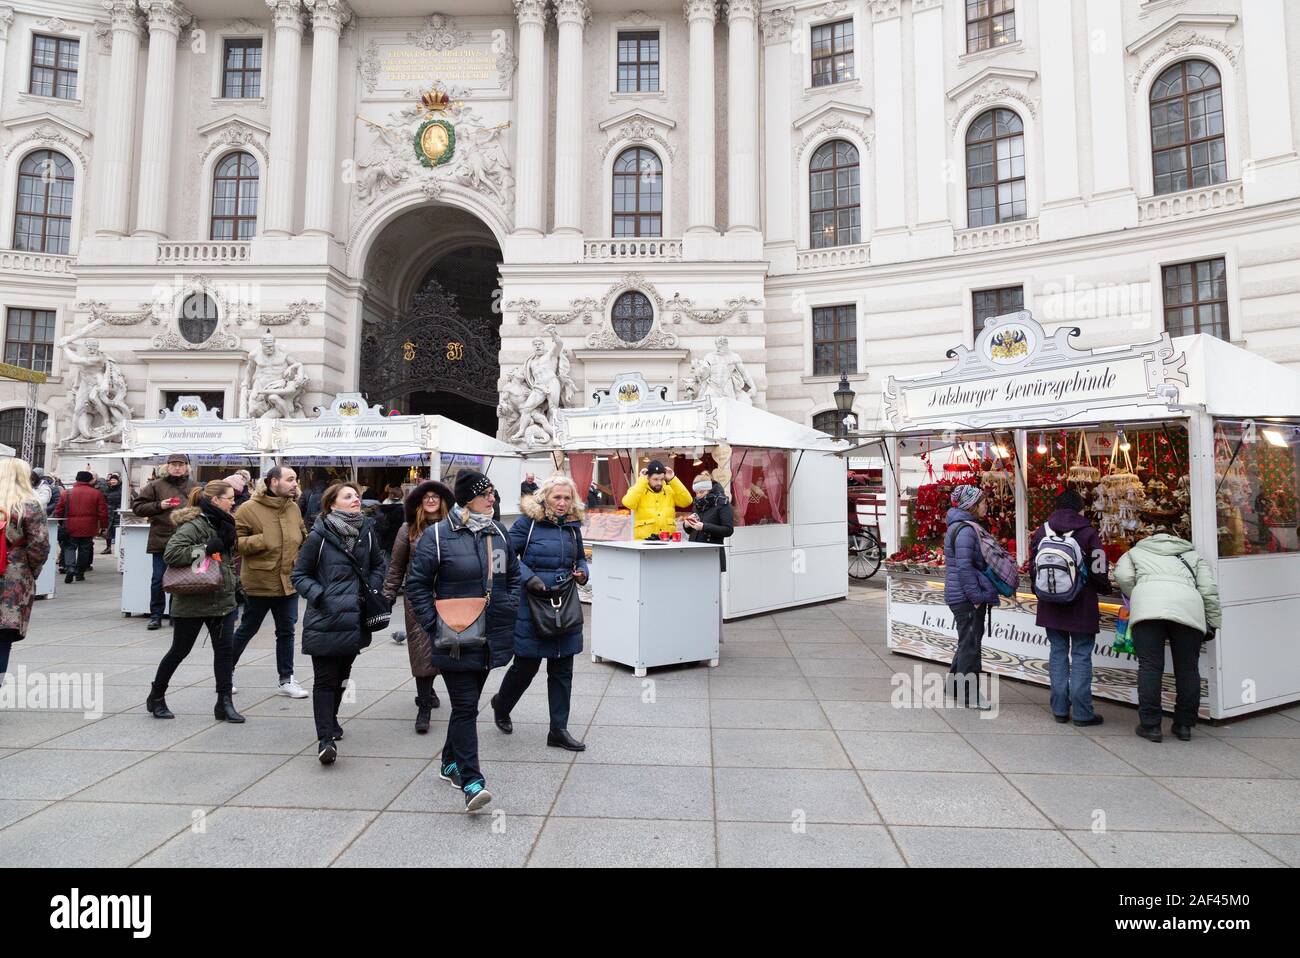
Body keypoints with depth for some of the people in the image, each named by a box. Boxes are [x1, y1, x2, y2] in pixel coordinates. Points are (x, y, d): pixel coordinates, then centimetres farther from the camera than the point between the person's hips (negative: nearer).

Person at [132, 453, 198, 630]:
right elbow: (137, 506, 1)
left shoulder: (194, 487, 7)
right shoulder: (155, 486, 1)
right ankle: (156, 616, 16)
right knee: (159, 580, 4)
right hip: (161, 540, -2)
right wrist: (159, 505, -12)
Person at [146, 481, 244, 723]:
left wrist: (235, 583, 15)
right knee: (179, 650, 8)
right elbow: (171, 553, -26)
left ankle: (224, 703, 8)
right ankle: (156, 698, 30)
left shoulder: (224, 524, 10)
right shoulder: (194, 525, -16)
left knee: (225, 650, 2)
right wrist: (205, 549, -26)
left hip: (223, 600, 7)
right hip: (193, 601, -7)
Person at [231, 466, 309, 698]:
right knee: (247, 630, 10)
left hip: (289, 581, 5)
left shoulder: (293, 508, 6)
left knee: (287, 631, 10)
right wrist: (262, 540, -21)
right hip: (259, 581, -5)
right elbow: (234, 541, -12)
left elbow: (303, 537, 18)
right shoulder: (249, 509, -11)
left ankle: (286, 679, 21)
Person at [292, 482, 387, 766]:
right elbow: (300, 575, -1)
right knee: (325, 679, -3)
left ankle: (331, 719, 41)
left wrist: (372, 590, 2)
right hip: (325, 621, -5)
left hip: (356, 620, 5)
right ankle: (325, 738, 2)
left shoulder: (366, 531, 3)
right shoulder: (318, 536, -10)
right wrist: (319, 596, -16)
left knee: (342, 676, 19)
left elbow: (377, 565, 17)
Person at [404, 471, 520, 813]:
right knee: (465, 707, -8)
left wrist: (509, 612, 8)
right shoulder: (438, 536, -10)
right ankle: (471, 783, -3)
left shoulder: (499, 534, 8)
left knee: (467, 704, 18)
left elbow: (513, 576, 19)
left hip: (490, 639, 6)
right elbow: (416, 584, -6)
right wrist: (434, 624, -12)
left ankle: (451, 763, 36)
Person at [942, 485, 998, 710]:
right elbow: (965, 567, -23)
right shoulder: (965, 530, -19)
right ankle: (969, 696, 10)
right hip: (967, 598, -10)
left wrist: (984, 594, 20)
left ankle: (954, 685, 31)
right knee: (970, 645, 0)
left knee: (967, 643, 19)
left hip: (961, 597, 10)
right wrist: (976, 596, -18)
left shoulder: (960, 526, 14)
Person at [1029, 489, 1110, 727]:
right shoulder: (1088, 532, -8)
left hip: (1051, 606, 4)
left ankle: (1060, 709, 13)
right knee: (1081, 656, 2)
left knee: (1058, 653, 11)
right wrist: (1105, 588, 13)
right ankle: (1082, 713, 4)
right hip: (1081, 607, -4)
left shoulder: (1041, 532, 4)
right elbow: (1099, 570, -7)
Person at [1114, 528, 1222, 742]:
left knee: (1149, 667, 1)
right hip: (1188, 605, 2)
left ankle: (1150, 725, 3)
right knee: (1187, 668, 12)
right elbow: (1209, 589, 21)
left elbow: (1123, 576, 10)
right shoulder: (1192, 555, 35)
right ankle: (1184, 725, 19)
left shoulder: (1135, 551, 31)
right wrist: (1213, 623, 22)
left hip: (1147, 599, -2)